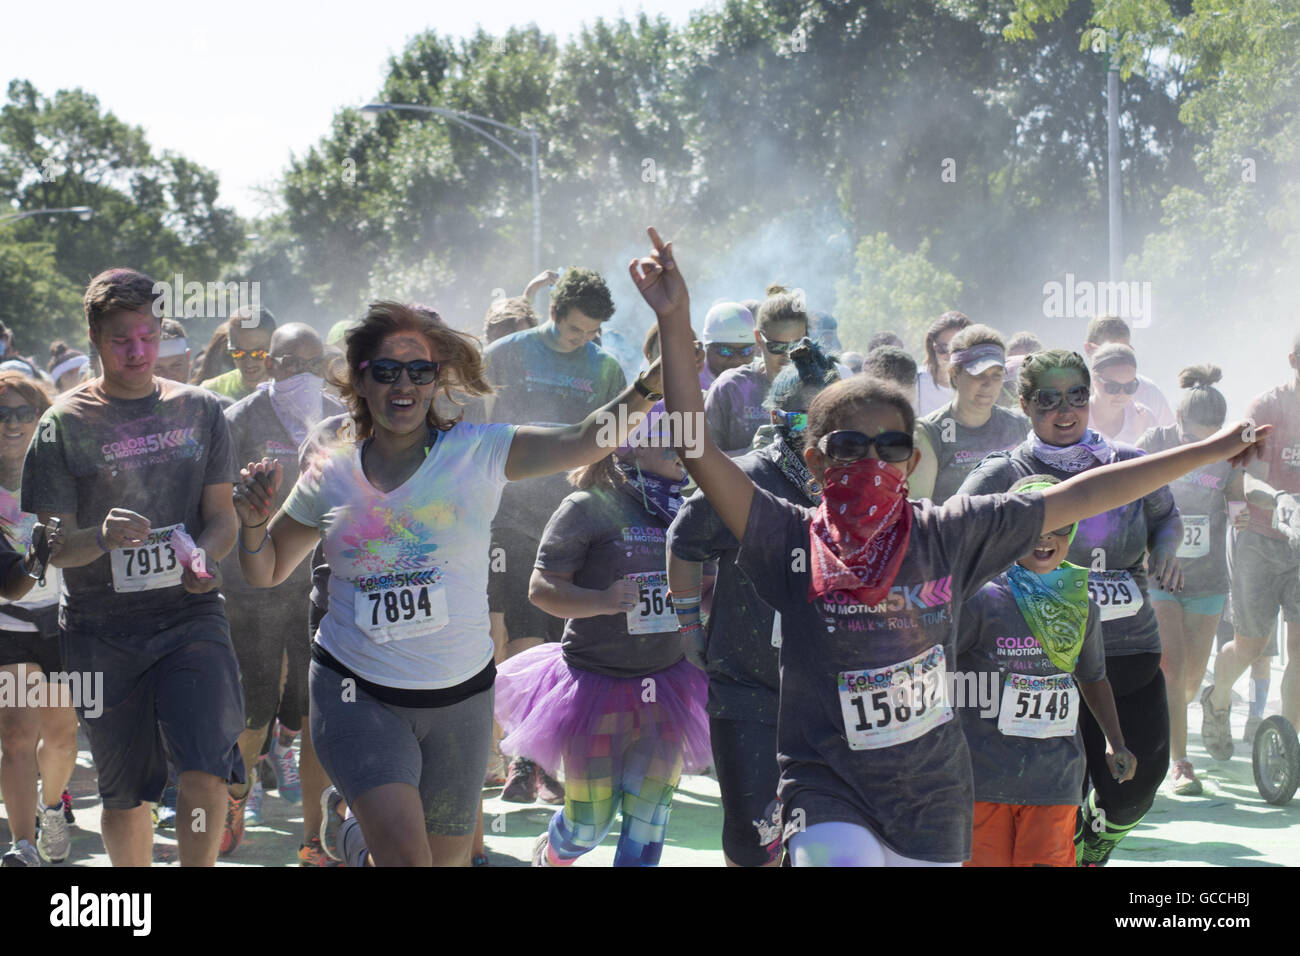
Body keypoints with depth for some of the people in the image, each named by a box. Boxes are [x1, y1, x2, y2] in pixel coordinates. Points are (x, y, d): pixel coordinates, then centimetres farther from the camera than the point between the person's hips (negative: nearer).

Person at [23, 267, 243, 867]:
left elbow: (222, 518, 10)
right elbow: (49, 544, -4)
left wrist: (201, 555, -13)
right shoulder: (65, 423, 0)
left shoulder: (198, 411, 8)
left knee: (205, 773, -18)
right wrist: (102, 536, -26)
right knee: (125, 794, 8)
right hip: (102, 629, -1)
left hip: (191, 616, 1)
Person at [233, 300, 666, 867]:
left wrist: (654, 378, -33)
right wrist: (252, 519, -7)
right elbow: (266, 573, 14)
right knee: (407, 853, -22)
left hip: (459, 694, 1)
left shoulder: (479, 453, -4)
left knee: (449, 858, 15)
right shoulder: (329, 479, 1)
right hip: (357, 693, -1)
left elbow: (586, 441, -17)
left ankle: (366, 831, 44)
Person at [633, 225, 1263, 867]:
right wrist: (675, 325, -28)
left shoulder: (950, 535, -1)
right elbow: (699, 451, -19)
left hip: (933, 801, 4)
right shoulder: (792, 543, -9)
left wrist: (1208, 451, 6)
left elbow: (1074, 500, 3)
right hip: (828, 794, -3)